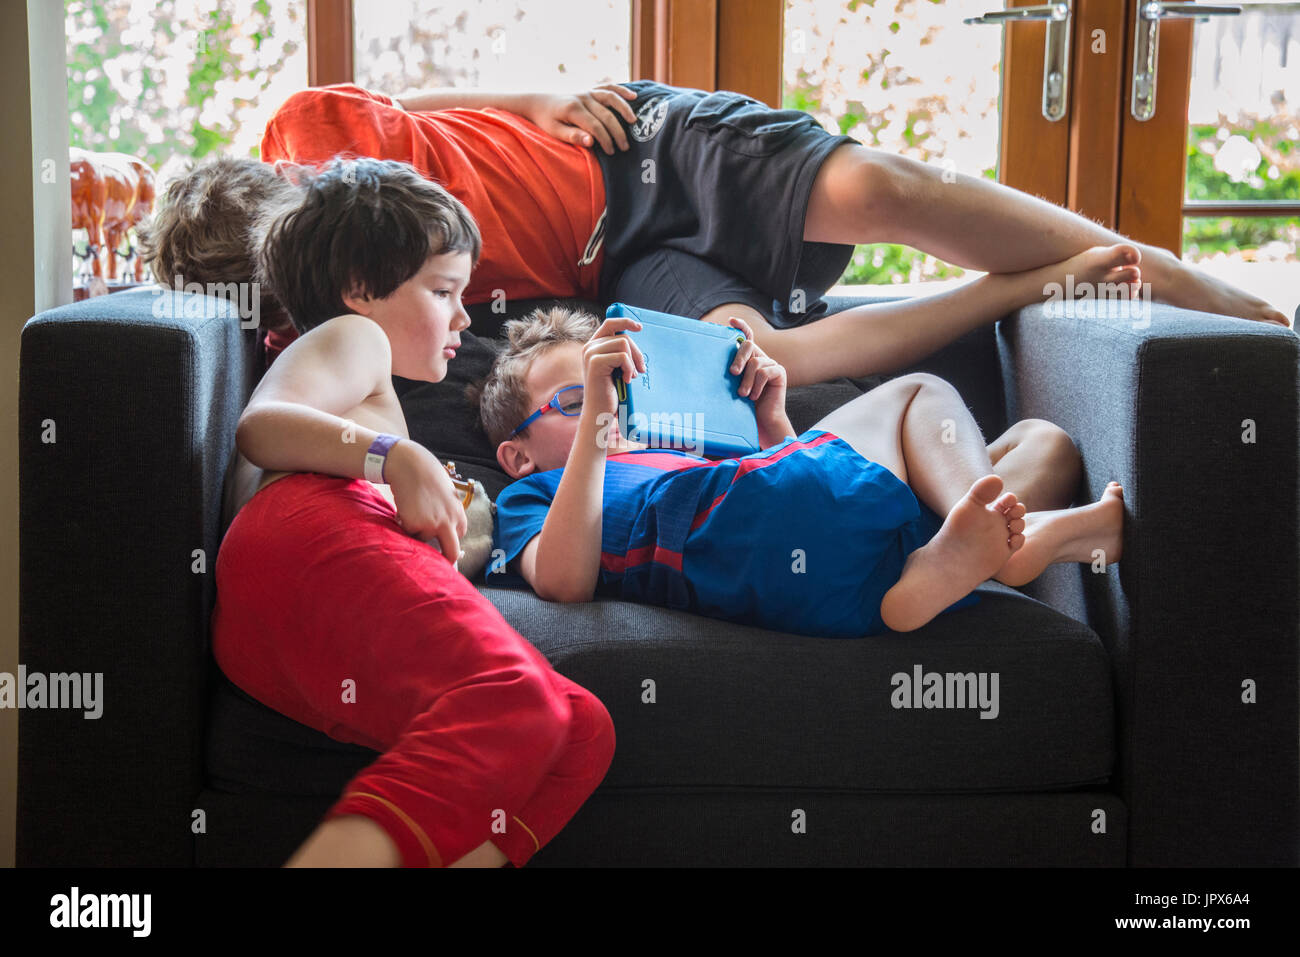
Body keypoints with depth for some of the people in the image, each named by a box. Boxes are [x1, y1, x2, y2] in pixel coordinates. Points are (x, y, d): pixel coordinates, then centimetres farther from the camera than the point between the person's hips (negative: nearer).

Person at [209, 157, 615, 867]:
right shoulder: (352, 336, 25)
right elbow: (261, 425, 0)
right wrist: (397, 457, -11)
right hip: (316, 533, -7)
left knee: (581, 729, -17)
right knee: (514, 700, -35)